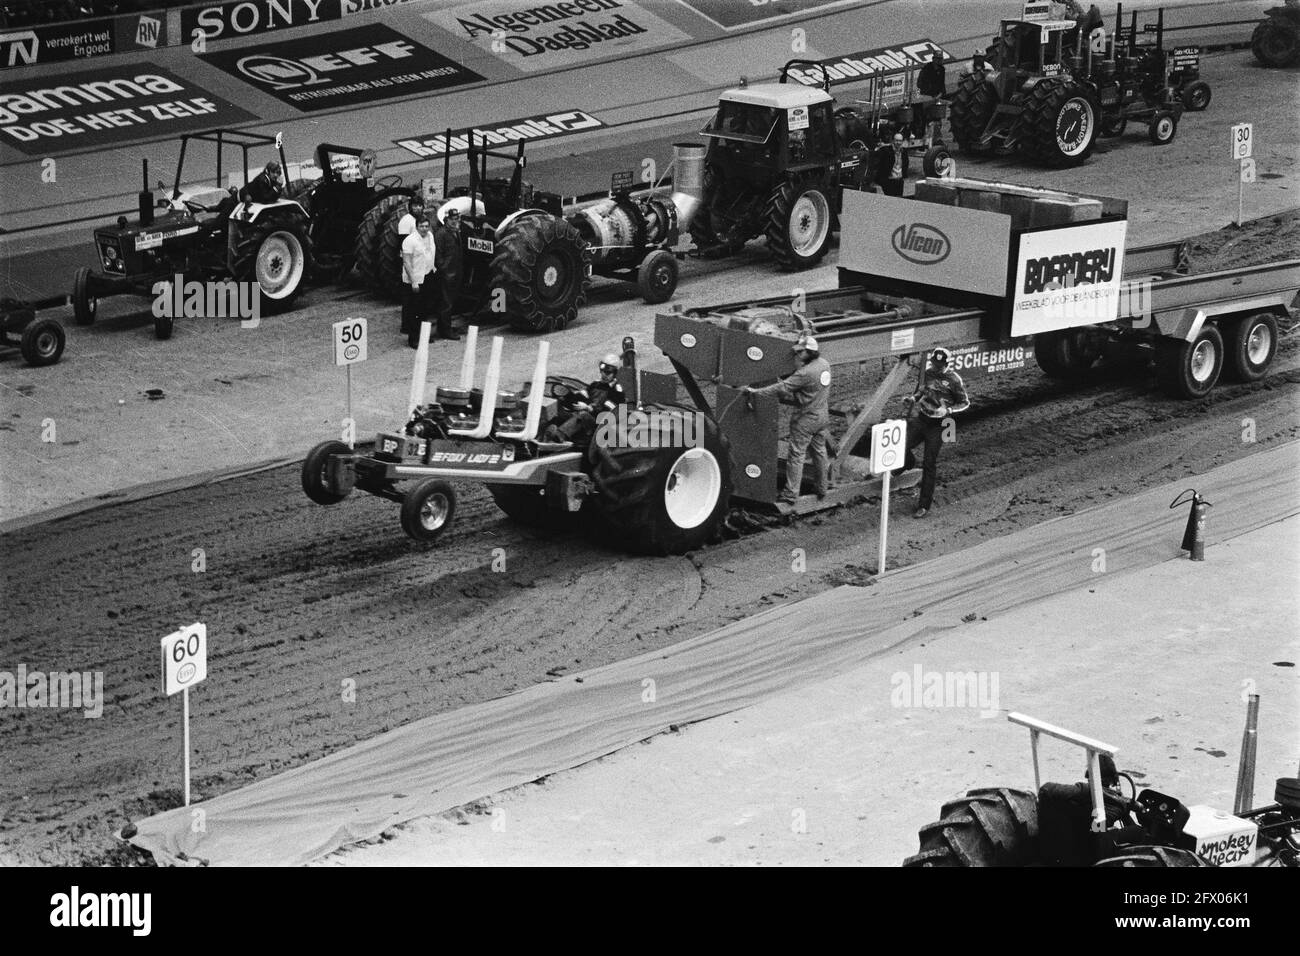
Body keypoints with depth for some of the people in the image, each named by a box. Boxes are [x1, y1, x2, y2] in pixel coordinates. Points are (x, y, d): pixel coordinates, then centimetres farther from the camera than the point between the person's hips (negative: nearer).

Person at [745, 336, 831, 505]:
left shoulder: (806, 373, -25)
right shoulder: (824, 364, 1)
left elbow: (782, 388, -26)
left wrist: (756, 391, -23)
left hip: (806, 419, -8)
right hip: (822, 415, 8)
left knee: (796, 454, -2)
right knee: (819, 451, 19)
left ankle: (790, 494, 0)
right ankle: (821, 488, 30)